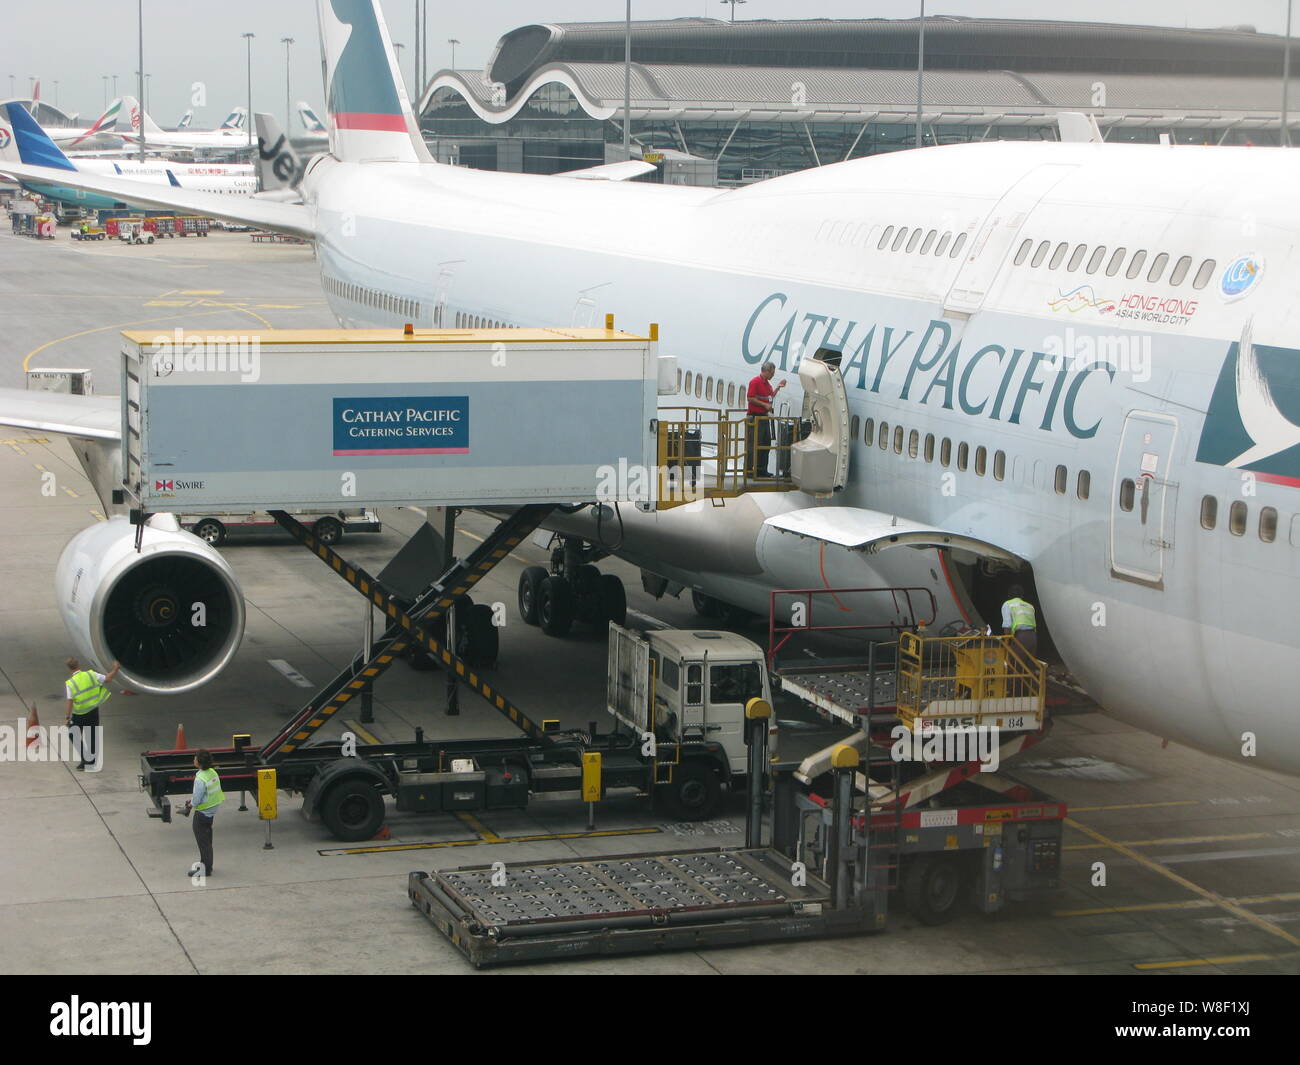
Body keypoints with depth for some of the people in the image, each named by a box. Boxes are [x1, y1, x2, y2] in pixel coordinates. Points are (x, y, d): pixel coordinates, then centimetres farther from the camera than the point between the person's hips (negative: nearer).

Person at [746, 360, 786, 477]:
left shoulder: (767, 383, 17)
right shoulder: (755, 382, -12)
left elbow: (770, 396, 26)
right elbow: (750, 398, -17)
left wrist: (778, 388, 16)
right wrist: (764, 404, -17)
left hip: (764, 417, 10)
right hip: (755, 417, -10)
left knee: (766, 444, 11)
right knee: (755, 444, -8)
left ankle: (762, 469, 17)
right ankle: (749, 469, -5)